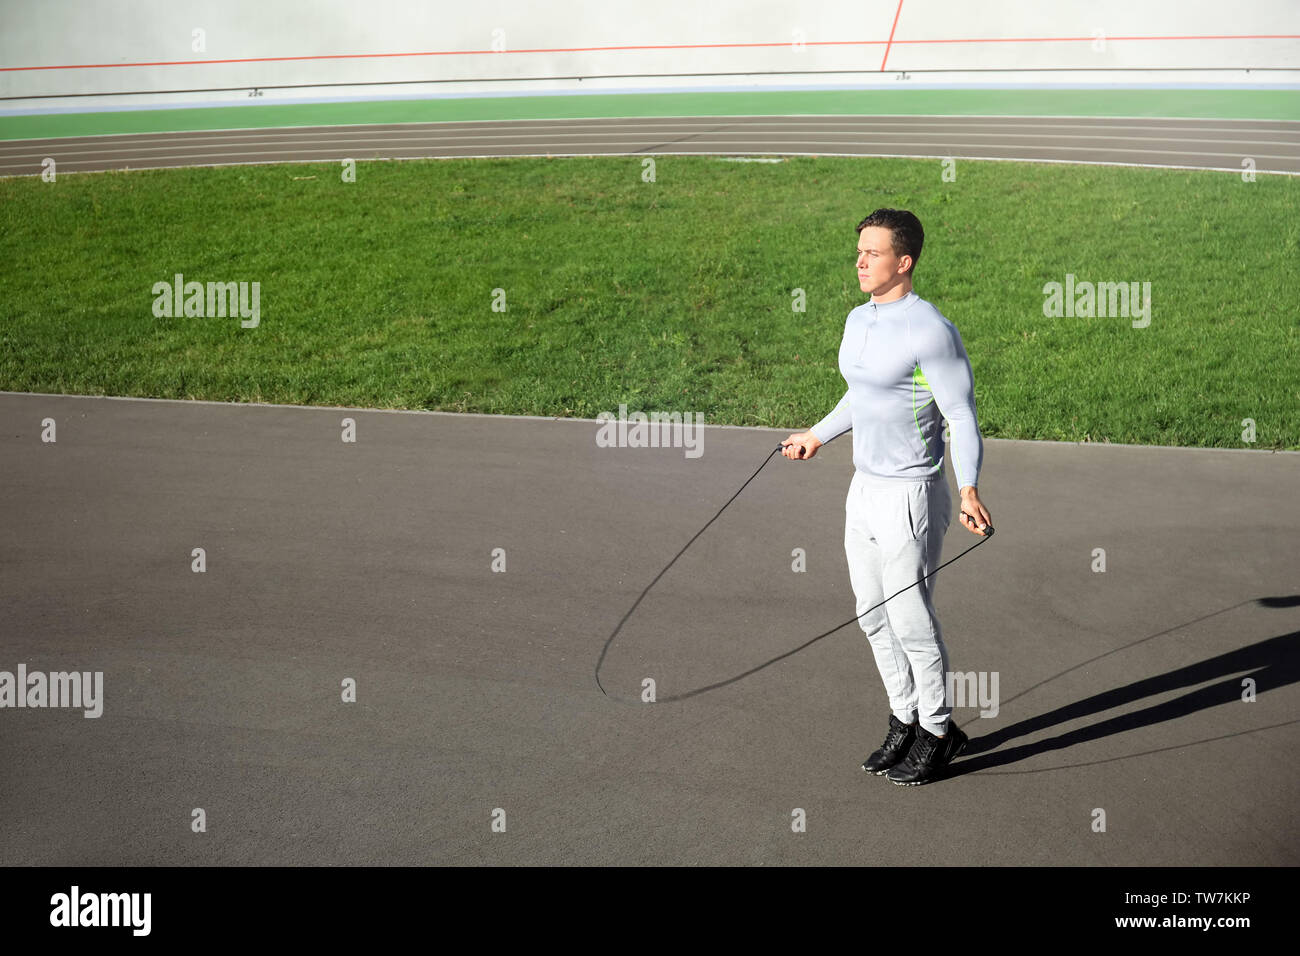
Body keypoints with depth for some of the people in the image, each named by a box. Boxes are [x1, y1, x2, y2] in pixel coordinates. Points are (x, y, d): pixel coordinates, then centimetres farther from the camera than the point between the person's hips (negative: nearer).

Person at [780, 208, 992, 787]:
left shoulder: (931, 330, -17)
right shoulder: (858, 320, 8)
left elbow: (961, 415, -16)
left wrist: (969, 489, -27)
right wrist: (819, 435, 36)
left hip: (910, 498, -8)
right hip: (864, 490, 8)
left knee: (911, 623, 1)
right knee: (874, 617, 15)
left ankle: (937, 733, 21)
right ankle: (905, 721, 30)